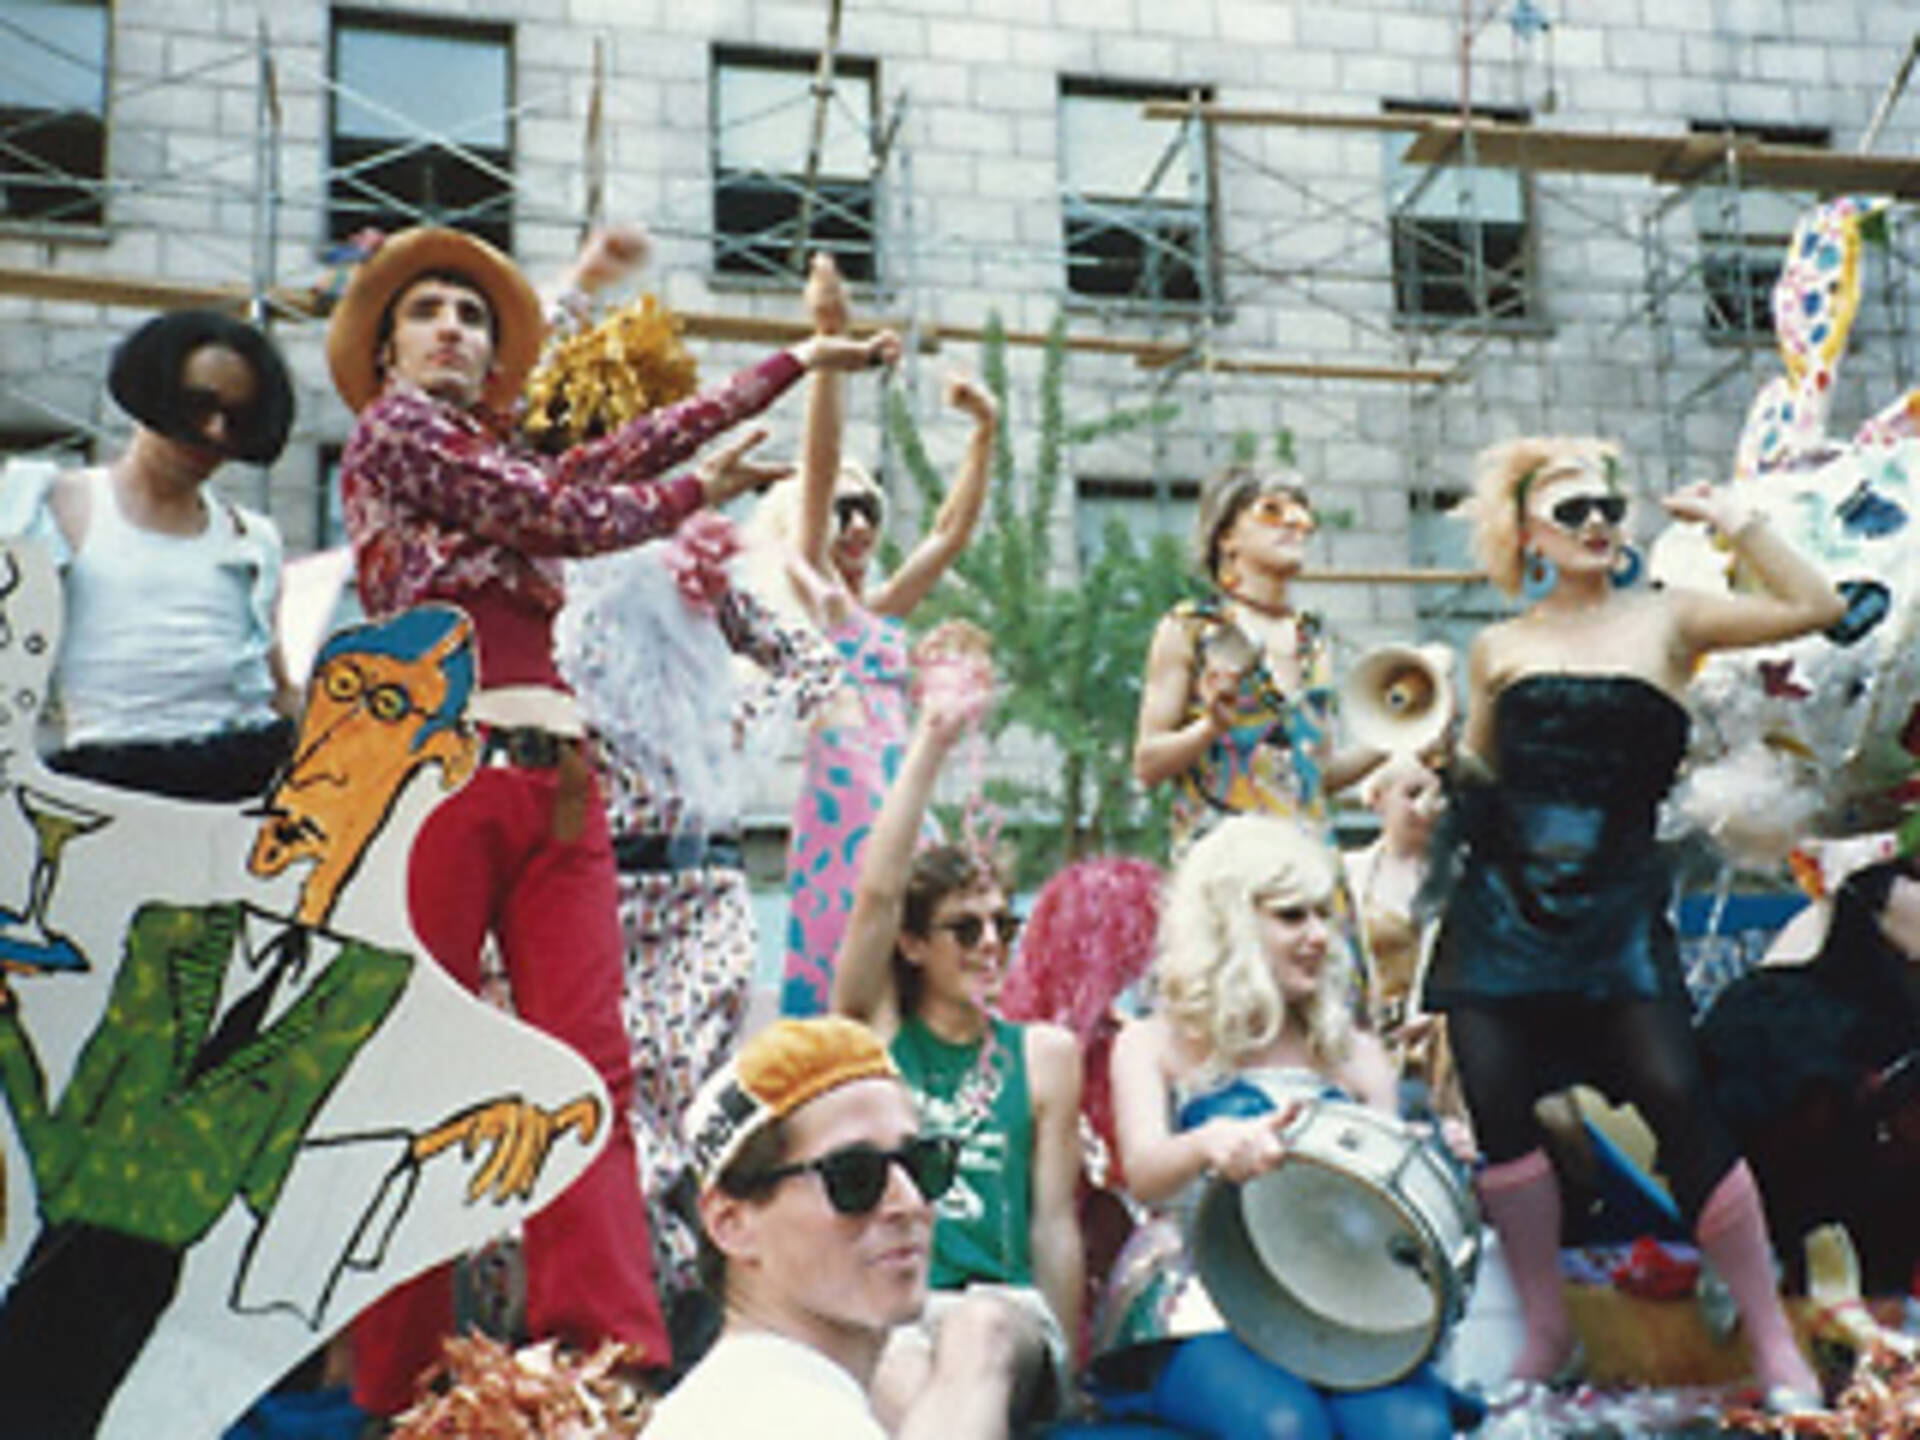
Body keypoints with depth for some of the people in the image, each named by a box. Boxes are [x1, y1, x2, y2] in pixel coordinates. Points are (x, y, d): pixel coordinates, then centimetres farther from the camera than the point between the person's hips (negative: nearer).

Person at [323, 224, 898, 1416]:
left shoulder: (497, 461, 27)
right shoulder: (391, 430, 6)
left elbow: (637, 446, 22)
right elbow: (576, 517, 0)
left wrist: (806, 361, 25)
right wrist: (696, 497, 17)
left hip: (553, 782, 7)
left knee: (592, 1072, -6)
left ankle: (616, 1361, -10)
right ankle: (400, 1390, -1)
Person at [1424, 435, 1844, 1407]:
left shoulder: (1666, 622, 8)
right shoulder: (1498, 651, 13)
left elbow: (1815, 607, 1)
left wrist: (1733, 522, 1)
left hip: (1618, 907, -2)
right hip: (1499, 906, 2)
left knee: (1676, 1099, -12)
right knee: (1495, 1106, -3)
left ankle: (1772, 1340, 3)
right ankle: (1546, 1331, 16)